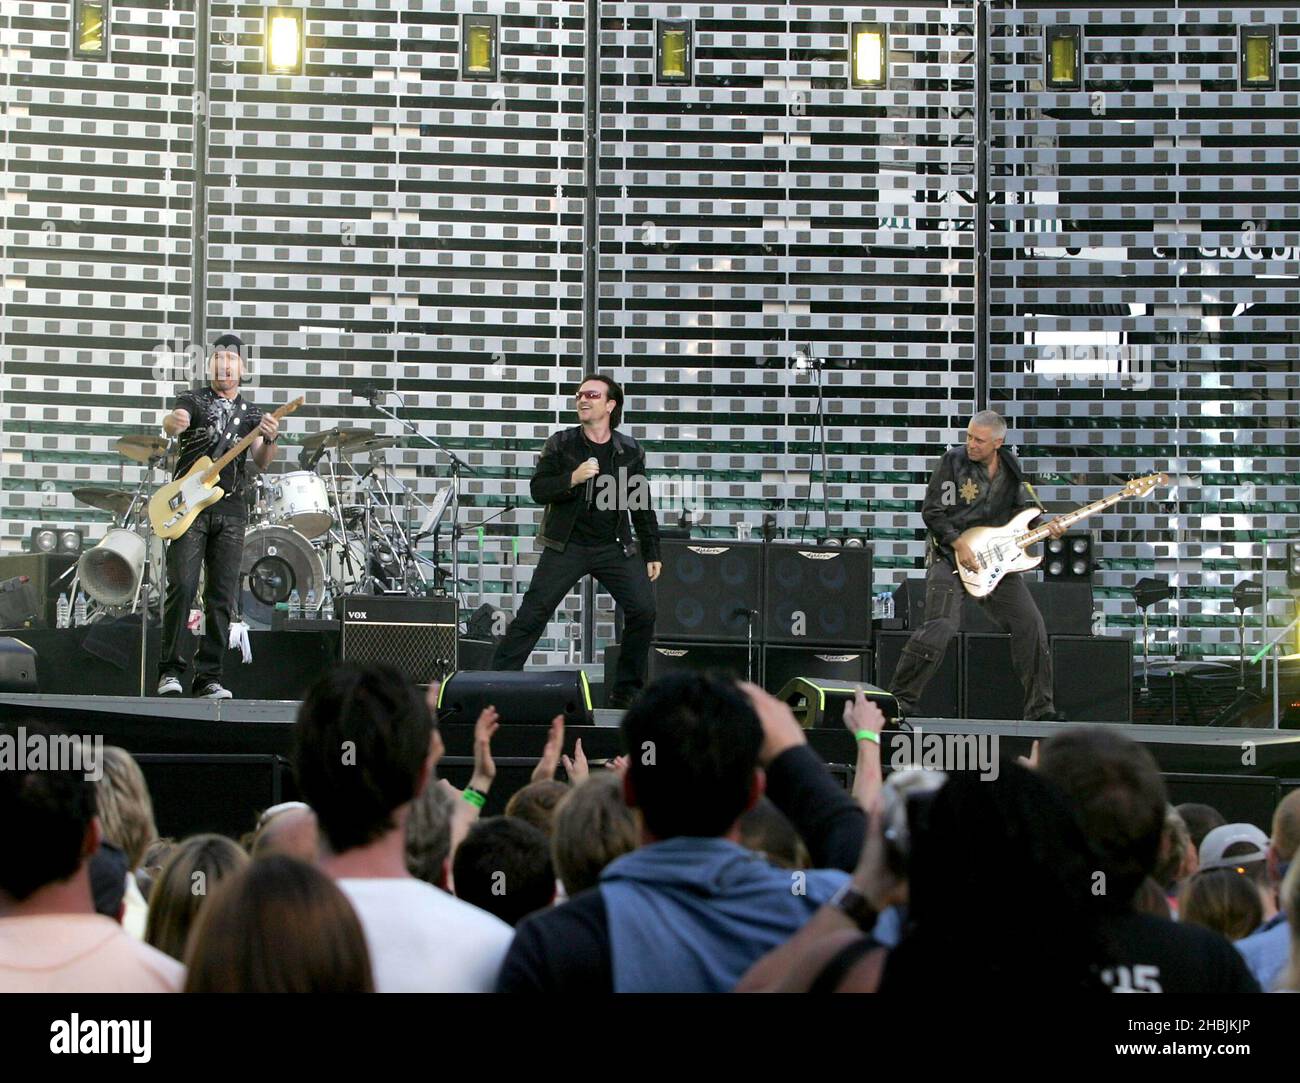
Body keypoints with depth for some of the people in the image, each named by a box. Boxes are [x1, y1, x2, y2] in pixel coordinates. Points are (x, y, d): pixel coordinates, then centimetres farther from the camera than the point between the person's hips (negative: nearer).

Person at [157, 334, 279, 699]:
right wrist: (174, 423, -40)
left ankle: (208, 678, 2)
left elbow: (260, 462, 3)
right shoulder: (192, 400, 8)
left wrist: (269, 440, -19)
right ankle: (171, 672, -7)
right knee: (182, 586, -13)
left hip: (231, 510, 3)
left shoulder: (251, 414, 17)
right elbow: (172, 422, -15)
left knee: (222, 597, 0)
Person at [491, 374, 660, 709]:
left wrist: (652, 553, 9)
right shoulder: (561, 444, -1)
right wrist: (573, 478, -25)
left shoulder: (630, 452, 5)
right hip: (566, 545, -2)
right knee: (532, 613, -9)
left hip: (615, 547, 2)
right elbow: (537, 490, -8)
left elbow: (641, 506, 11)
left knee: (643, 611, -8)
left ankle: (626, 692, 5)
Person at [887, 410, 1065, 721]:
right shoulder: (954, 461, -9)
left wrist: (1045, 527, 0)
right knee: (940, 629, -21)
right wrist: (959, 545, -17)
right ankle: (901, 700, -10)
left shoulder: (1012, 468, 6)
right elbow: (931, 512, -9)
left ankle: (1040, 708, 14)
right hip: (951, 556, -6)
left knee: (1030, 626, 2)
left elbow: (1019, 511, 18)